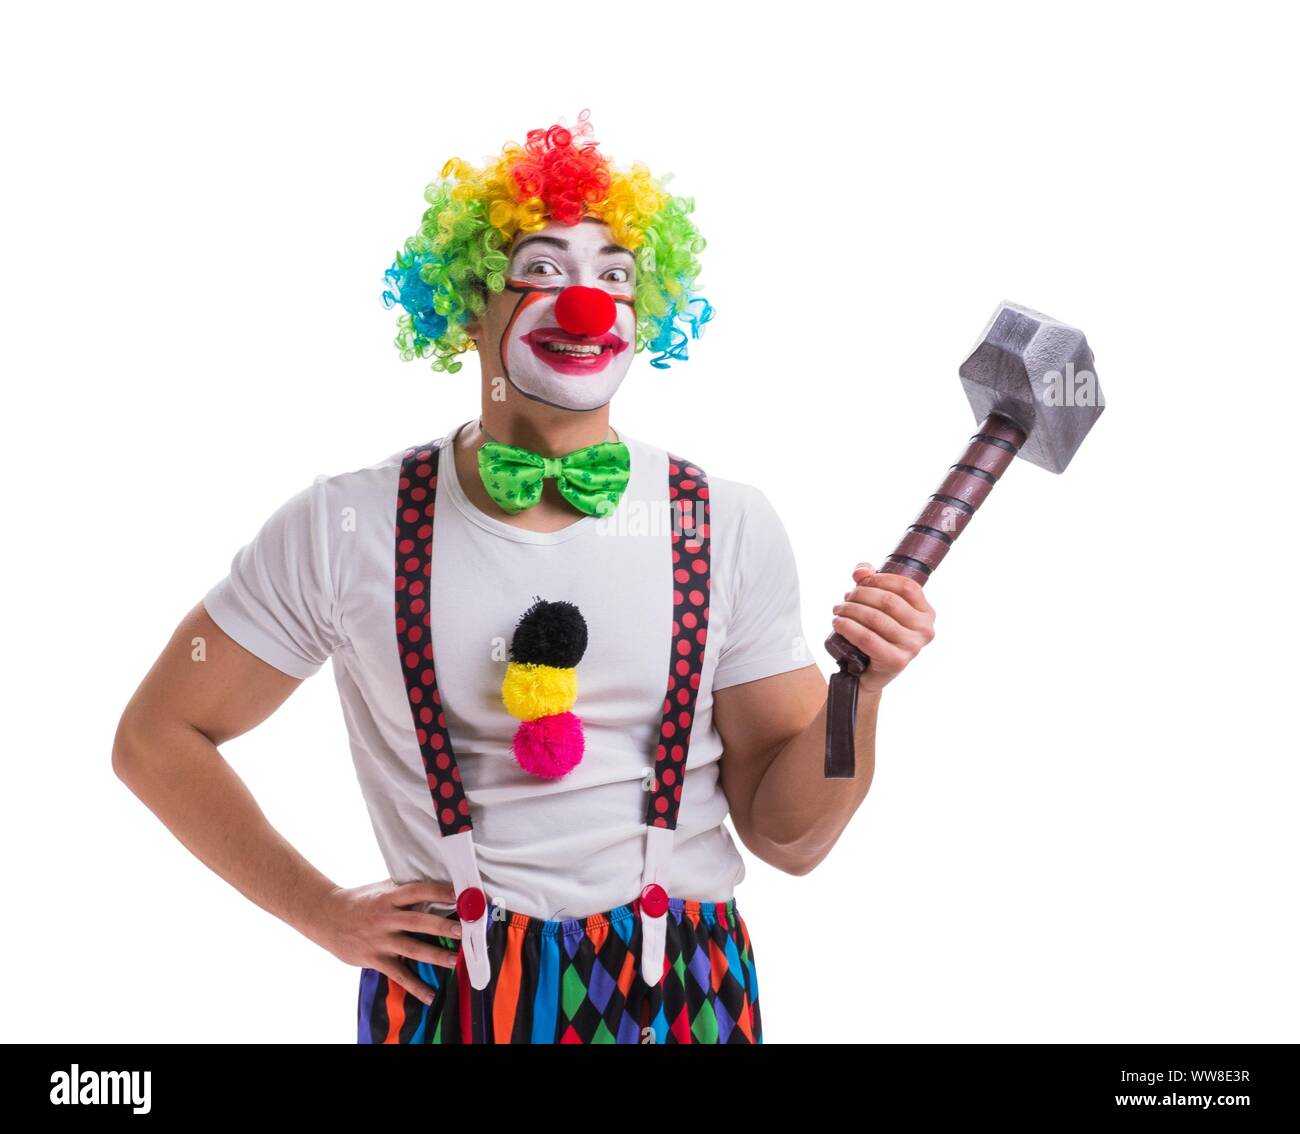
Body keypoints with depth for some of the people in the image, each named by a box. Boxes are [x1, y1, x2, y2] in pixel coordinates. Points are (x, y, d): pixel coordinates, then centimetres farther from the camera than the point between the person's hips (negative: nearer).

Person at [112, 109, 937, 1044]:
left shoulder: (732, 529, -5)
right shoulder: (345, 529, -9)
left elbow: (788, 836, -2)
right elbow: (158, 737, 2)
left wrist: (860, 692, -20)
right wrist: (323, 912, -2)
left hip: (680, 988, 2)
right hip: (444, 990, -1)